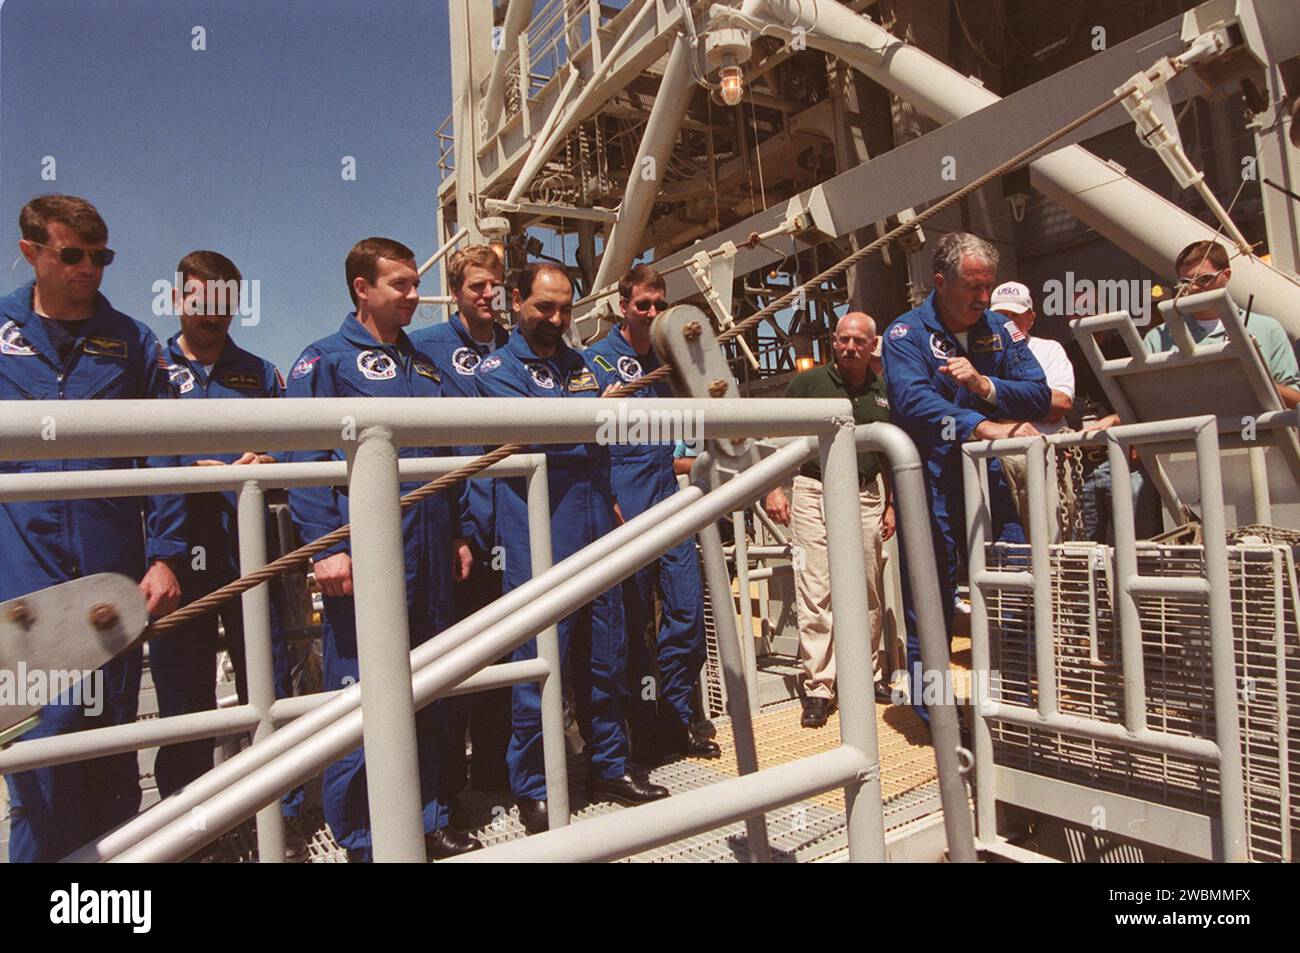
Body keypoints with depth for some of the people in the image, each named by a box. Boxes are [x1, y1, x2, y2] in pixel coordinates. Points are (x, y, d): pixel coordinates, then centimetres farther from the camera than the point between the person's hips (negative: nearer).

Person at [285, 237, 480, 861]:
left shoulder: (422, 364, 18)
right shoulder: (326, 359, -1)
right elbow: (306, 461, -9)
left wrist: (456, 534, 15)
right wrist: (327, 547, -18)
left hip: (428, 548, 6)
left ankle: (425, 820, 28)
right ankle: (361, 838, 17)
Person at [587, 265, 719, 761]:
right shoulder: (597, 359, -2)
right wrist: (608, 506, -17)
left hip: (670, 497, 5)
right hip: (625, 504, -5)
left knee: (688, 610, 5)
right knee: (634, 621, 3)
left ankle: (677, 717, 22)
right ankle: (645, 728, 17)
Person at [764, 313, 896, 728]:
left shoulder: (884, 391, 12)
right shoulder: (808, 382, 1)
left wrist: (891, 504, 13)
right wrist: (774, 488, -8)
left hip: (866, 496, 4)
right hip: (815, 493, -3)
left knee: (869, 592, 11)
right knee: (815, 593, -5)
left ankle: (870, 674, 27)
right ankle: (817, 688, 2)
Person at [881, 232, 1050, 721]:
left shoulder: (1001, 330, 11)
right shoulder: (907, 333, -5)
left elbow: (1040, 396, 3)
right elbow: (914, 402, -23)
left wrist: (984, 385, -14)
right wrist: (983, 427, -34)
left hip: (989, 478, 5)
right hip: (931, 483, -4)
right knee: (931, 600, 2)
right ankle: (933, 714, 18)